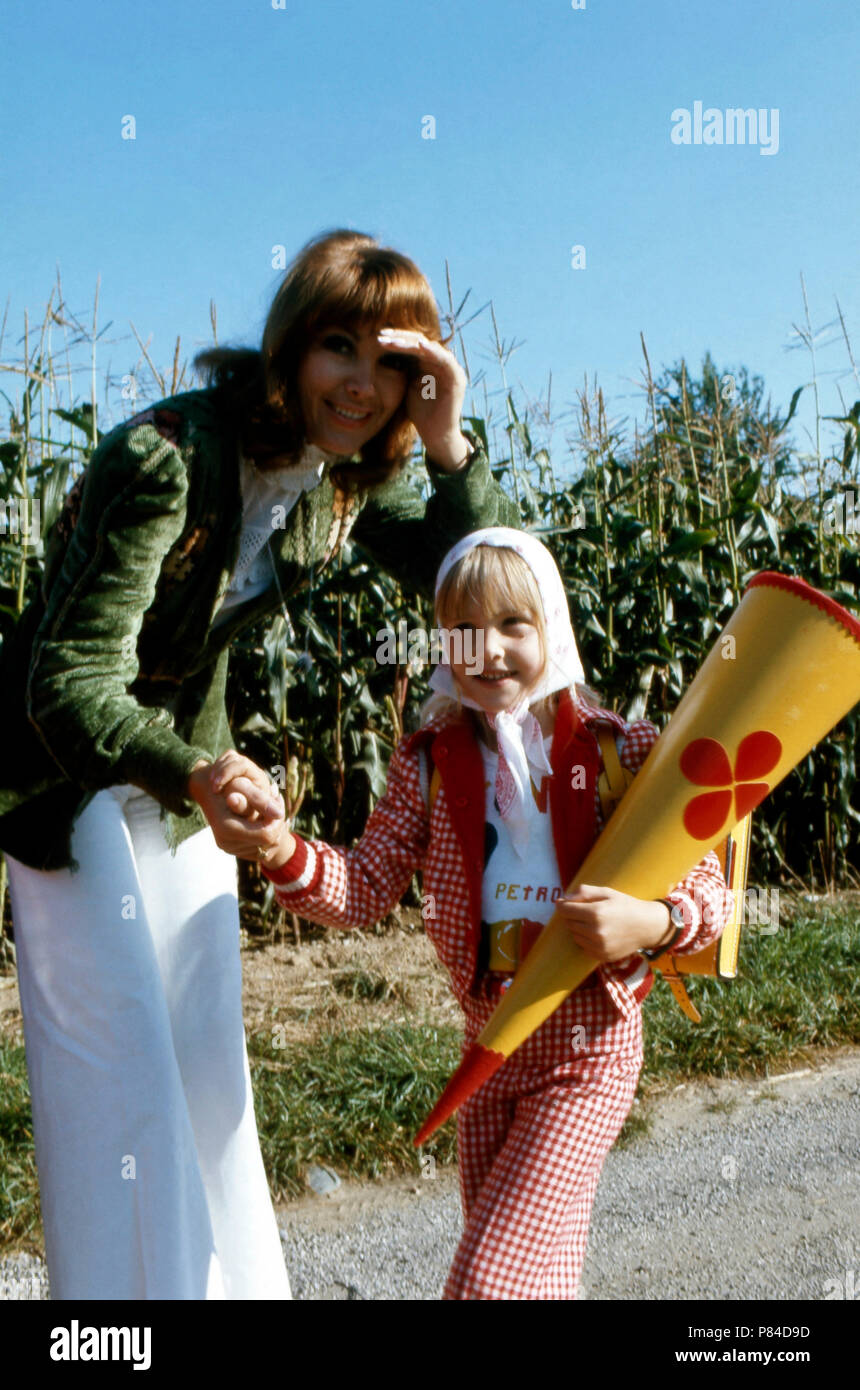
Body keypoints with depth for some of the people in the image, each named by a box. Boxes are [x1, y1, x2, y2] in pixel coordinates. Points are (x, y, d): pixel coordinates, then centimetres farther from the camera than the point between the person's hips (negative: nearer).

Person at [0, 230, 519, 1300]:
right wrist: (193, 779, -52)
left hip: (188, 764, 7)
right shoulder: (167, 457, -29)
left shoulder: (350, 474, -7)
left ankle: (232, 1281, 28)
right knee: (117, 1063, -6)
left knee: (207, 1054, 13)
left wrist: (449, 447, -21)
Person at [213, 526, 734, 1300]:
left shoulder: (621, 752, -12)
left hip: (590, 1047, -4)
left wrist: (654, 922, -29)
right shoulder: (431, 762, -2)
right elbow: (364, 891, -7)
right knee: (531, 1273, 22)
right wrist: (280, 847, -25)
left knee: (489, 1281, -10)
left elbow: (706, 891, -7)